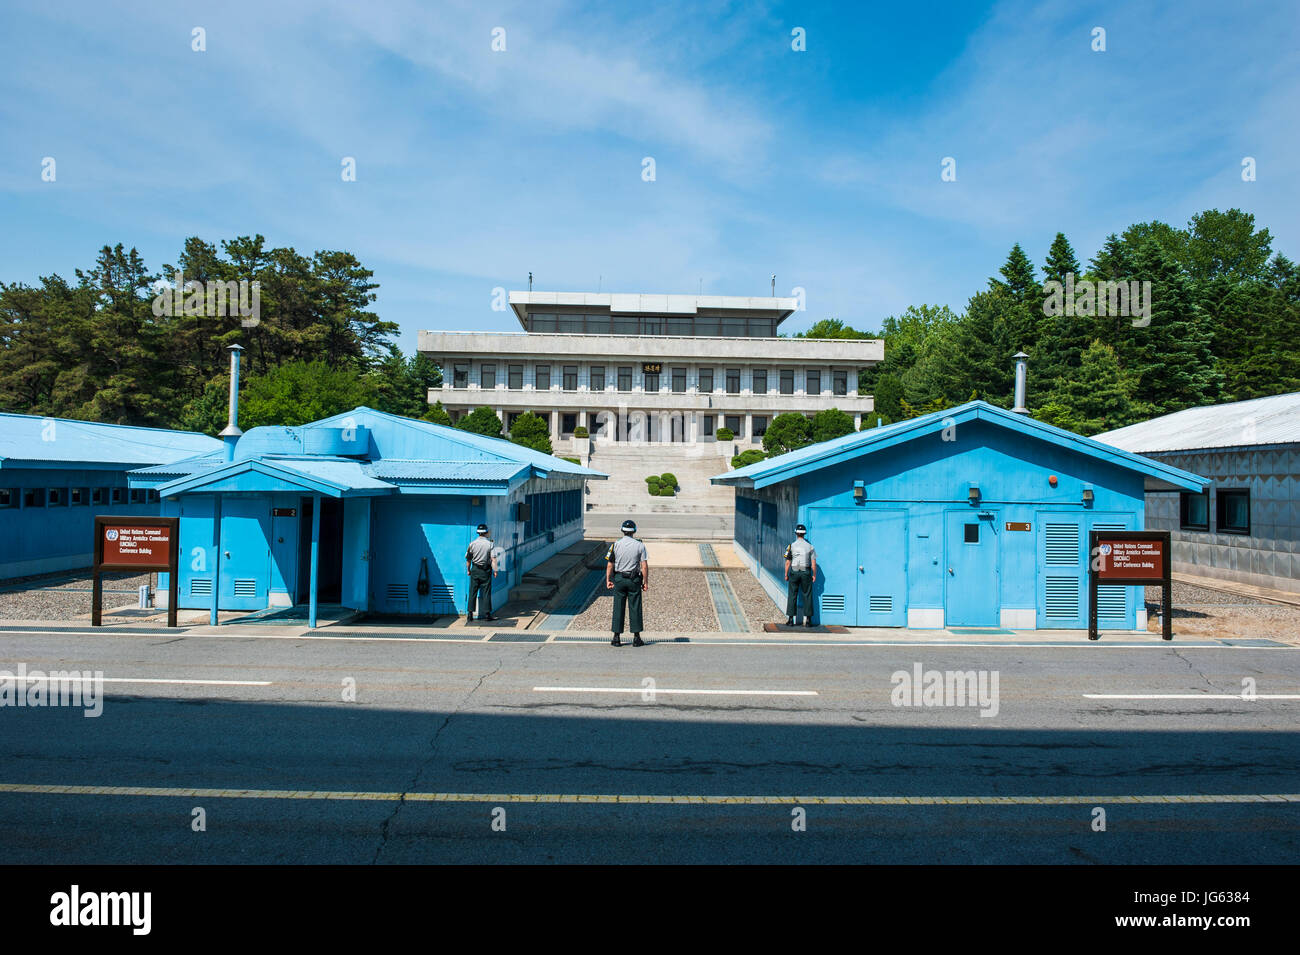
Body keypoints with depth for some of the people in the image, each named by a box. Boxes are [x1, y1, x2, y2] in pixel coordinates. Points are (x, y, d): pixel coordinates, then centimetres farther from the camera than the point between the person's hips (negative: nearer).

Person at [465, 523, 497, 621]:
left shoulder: (472, 543, 0)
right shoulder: (489, 544, -6)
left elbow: (468, 558, 5)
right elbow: (493, 559, -10)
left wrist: (468, 569, 16)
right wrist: (495, 570, -4)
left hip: (475, 569, 2)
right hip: (486, 570, -2)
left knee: (472, 592, 6)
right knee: (486, 592, 3)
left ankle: (470, 613, 5)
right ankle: (487, 614, 5)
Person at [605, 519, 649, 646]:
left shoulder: (615, 545, -2)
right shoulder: (640, 545, -4)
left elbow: (610, 565, -1)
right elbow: (644, 566, -6)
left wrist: (608, 580, 7)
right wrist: (646, 582, 0)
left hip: (619, 579, 1)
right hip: (634, 580, -1)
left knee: (618, 607, 5)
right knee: (635, 608, 5)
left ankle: (616, 638, 7)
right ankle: (636, 638, 7)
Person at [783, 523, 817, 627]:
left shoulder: (792, 545, -3)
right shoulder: (810, 546, 0)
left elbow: (788, 562, -3)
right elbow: (813, 563, -1)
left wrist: (786, 575, 5)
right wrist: (814, 575, 9)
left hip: (794, 572, -1)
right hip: (806, 572, 1)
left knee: (792, 596, 3)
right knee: (807, 596, 6)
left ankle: (790, 619, 2)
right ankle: (808, 618, 6)